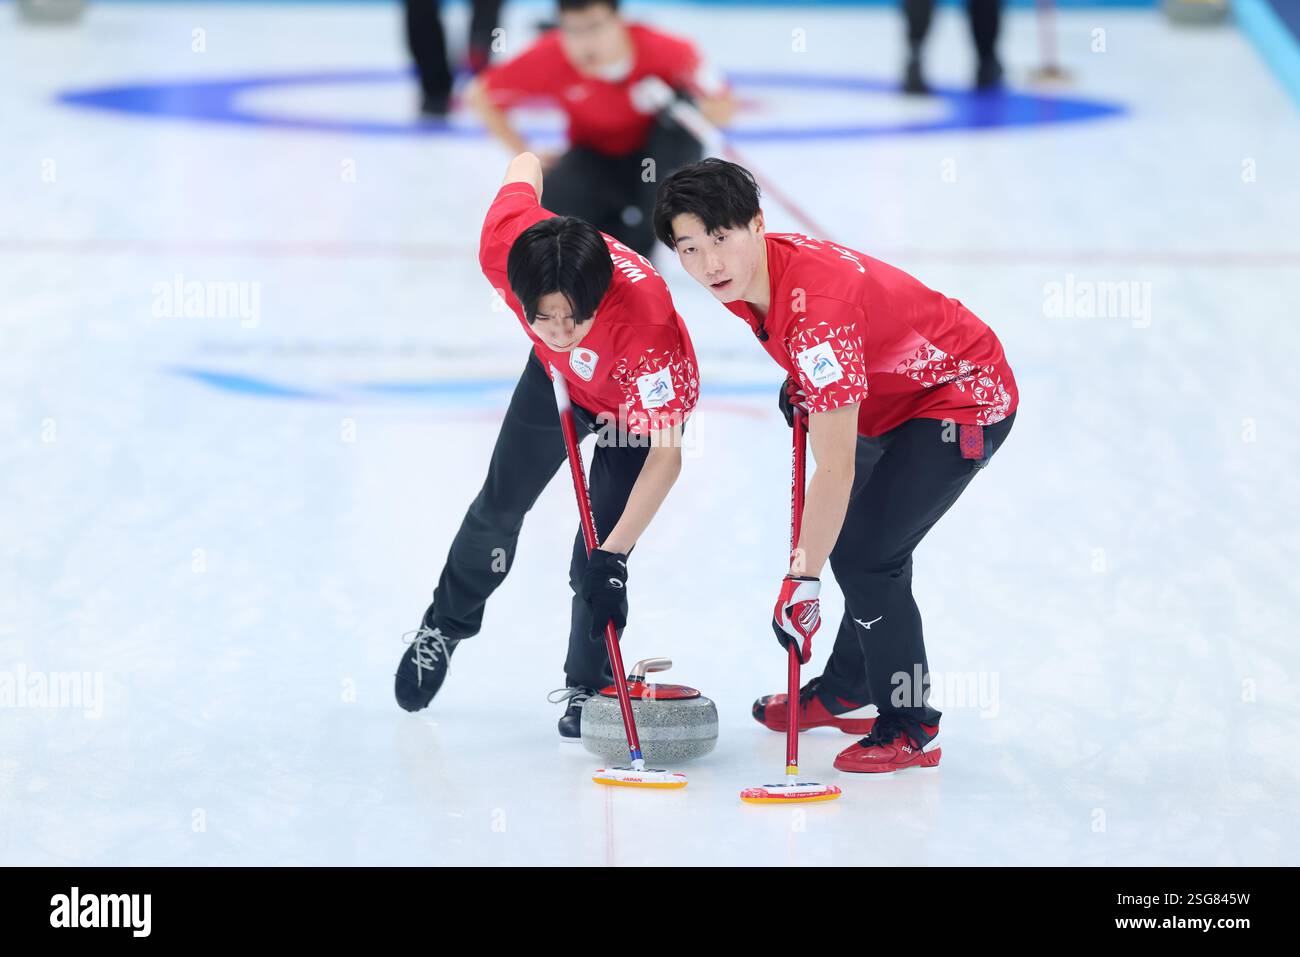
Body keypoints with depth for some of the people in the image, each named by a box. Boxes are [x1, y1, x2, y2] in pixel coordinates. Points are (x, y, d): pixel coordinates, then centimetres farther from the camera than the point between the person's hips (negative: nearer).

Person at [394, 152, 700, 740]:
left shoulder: (644, 323, -49)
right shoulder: (503, 248, -39)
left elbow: (665, 457, -45)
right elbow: (526, 165, -15)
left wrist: (613, 552, -52)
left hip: (643, 400, -4)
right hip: (559, 379, 4)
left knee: (598, 547, -13)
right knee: (500, 504, 16)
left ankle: (589, 685, 9)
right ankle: (445, 625, 41)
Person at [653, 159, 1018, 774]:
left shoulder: (817, 309, -39)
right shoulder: (741, 280, -12)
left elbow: (835, 470, -38)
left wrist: (803, 578, -36)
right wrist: (801, 381, 3)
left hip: (966, 402, -10)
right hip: (893, 396, 10)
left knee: (864, 555, -17)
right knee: (836, 535, 22)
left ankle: (910, 729, -2)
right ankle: (845, 689, 43)